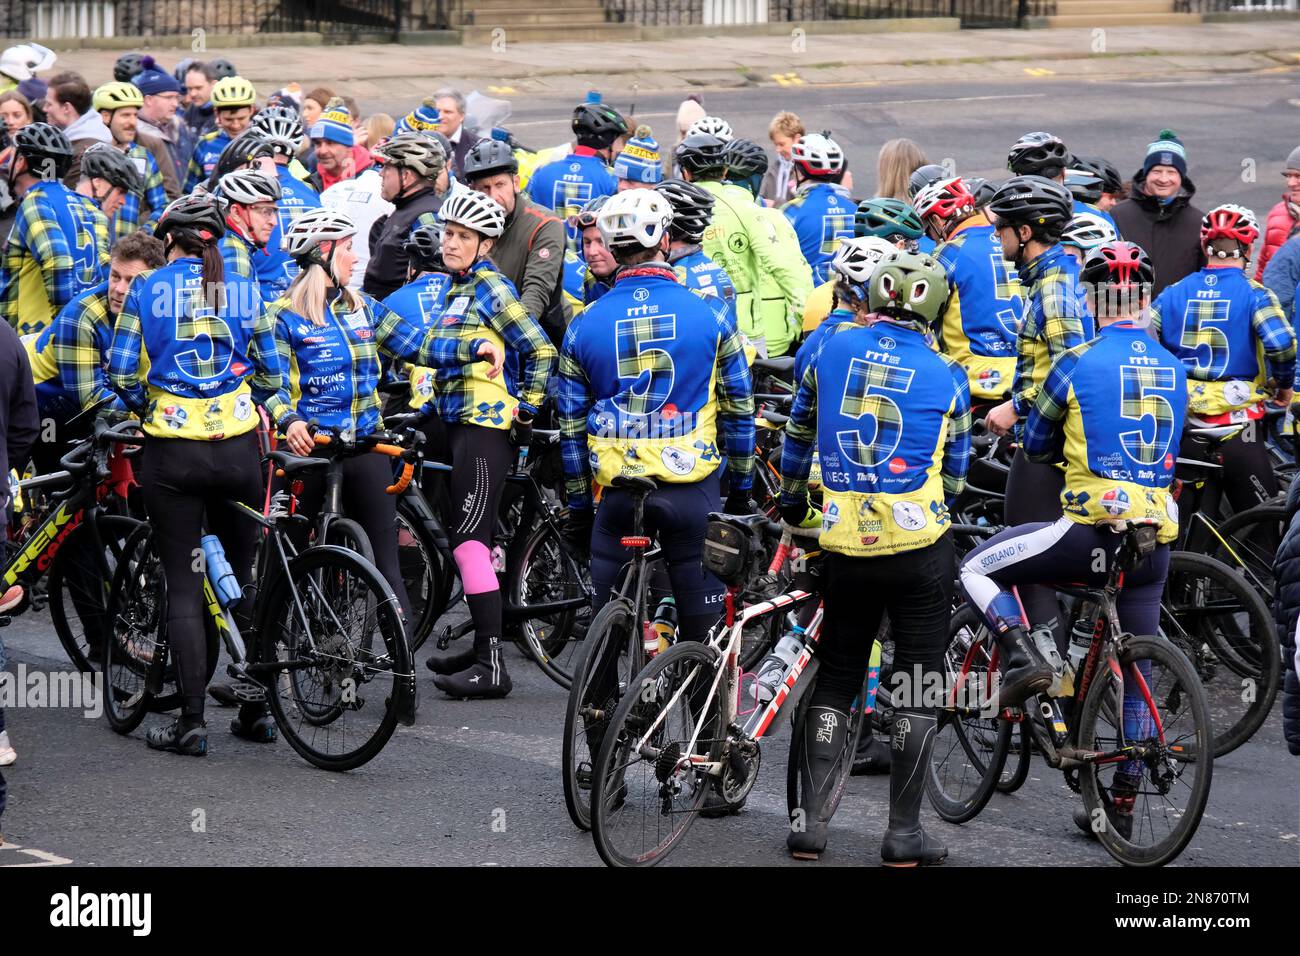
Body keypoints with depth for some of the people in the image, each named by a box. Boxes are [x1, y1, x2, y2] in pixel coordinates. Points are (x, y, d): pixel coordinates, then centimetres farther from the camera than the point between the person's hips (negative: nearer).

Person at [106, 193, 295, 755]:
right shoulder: (243, 292, 4)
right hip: (238, 450, 2)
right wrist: (285, 418, 23)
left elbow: (121, 374, -6)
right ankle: (256, 707, 19)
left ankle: (191, 722, -1)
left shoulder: (147, 290, -2)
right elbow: (270, 376, 5)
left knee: (183, 585, 2)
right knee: (241, 576, 15)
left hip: (172, 453, -2)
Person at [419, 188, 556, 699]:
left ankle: (492, 666, -17)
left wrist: (526, 411, -11)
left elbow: (541, 350, -14)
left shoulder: (491, 288, -11)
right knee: (464, 533, 14)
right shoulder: (460, 287, 16)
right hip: (461, 421, 10)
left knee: (469, 537, -14)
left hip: (486, 422, -10)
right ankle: (483, 647, 23)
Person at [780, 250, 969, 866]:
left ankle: (810, 821, 10)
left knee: (835, 680, 14)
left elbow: (797, 438, 16)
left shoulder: (831, 350, 3)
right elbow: (953, 476, 9)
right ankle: (904, 833, 4)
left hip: (845, 544, 2)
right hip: (919, 546, -2)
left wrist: (791, 502, 33)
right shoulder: (946, 377, -1)